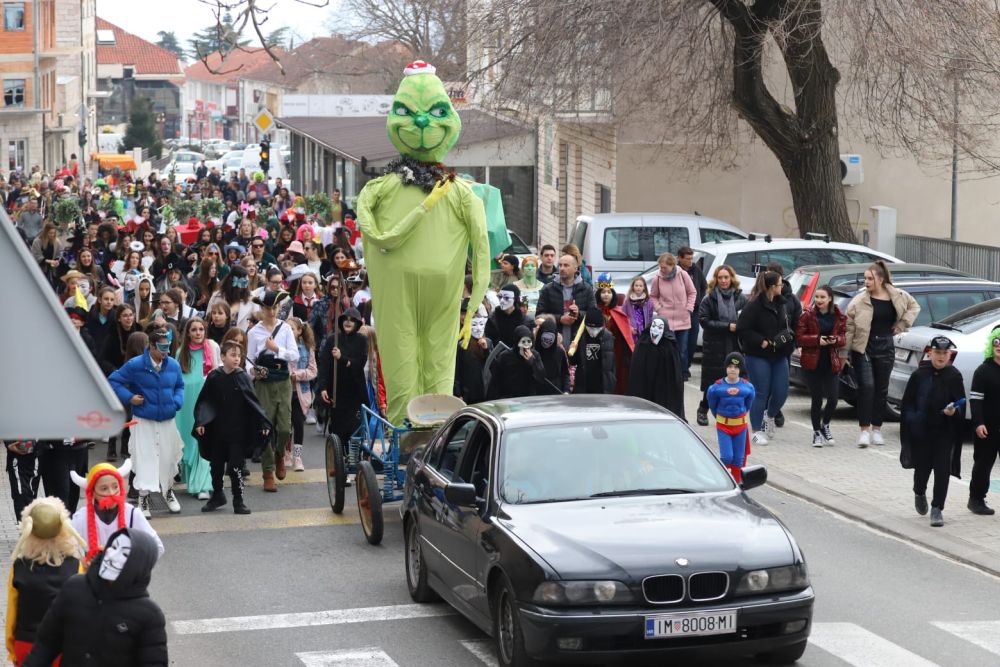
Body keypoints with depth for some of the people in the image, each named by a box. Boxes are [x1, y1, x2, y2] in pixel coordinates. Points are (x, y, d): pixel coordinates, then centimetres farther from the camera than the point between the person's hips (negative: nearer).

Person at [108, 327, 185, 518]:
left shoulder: (173, 365, -1)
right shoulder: (135, 365, -12)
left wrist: (177, 401, -3)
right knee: (144, 458, -5)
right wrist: (128, 397, -14)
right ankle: (143, 498, 2)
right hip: (143, 421, -3)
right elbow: (113, 380, -5)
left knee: (168, 457, 11)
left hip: (167, 420, 3)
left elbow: (179, 386, 15)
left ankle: (168, 491, 33)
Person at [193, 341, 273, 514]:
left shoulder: (243, 377, -5)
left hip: (238, 431, -2)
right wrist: (200, 422, -9)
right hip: (217, 432, 2)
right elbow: (204, 402, 3)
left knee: (236, 467, -5)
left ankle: (238, 500, 5)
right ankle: (217, 496, 31)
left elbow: (253, 402, -3)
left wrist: (263, 423, -10)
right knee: (216, 466, 13)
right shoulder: (214, 378, -2)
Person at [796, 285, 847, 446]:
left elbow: (843, 338, 8)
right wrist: (817, 340, -20)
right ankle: (817, 432, 16)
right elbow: (799, 338, -6)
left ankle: (825, 425, 26)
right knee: (817, 399, -1)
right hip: (812, 363, -2)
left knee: (833, 398, -3)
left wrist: (835, 340, -14)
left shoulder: (839, 317, 5)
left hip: (831, 363, 2)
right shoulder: (807, 316, -3)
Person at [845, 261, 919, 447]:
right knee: (866, 386, -11)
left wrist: (901, 325, 5)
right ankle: (865, 430, -9)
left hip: (885, 347, 3)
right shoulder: (859, 301, -7)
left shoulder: (897, 297, 0)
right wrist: (845, 353, -9)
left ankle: (876, 429, 17)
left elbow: (914, 307, 17)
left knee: (882, 389, 8)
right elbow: (849, 327, -6)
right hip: (863, 348, -3)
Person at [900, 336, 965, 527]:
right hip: (921, 432, 1)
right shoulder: (919, 375, -3)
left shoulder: (954, 376, -4)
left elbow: (961, 404, -3)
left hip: (945, 432, -1)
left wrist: (953, 411, -23)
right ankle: (919, 493, 42)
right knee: (922, 467, 11)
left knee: (942, 470, -4)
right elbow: (907, 403, 3)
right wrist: (912, 419, -11)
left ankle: (937, 509, 5)